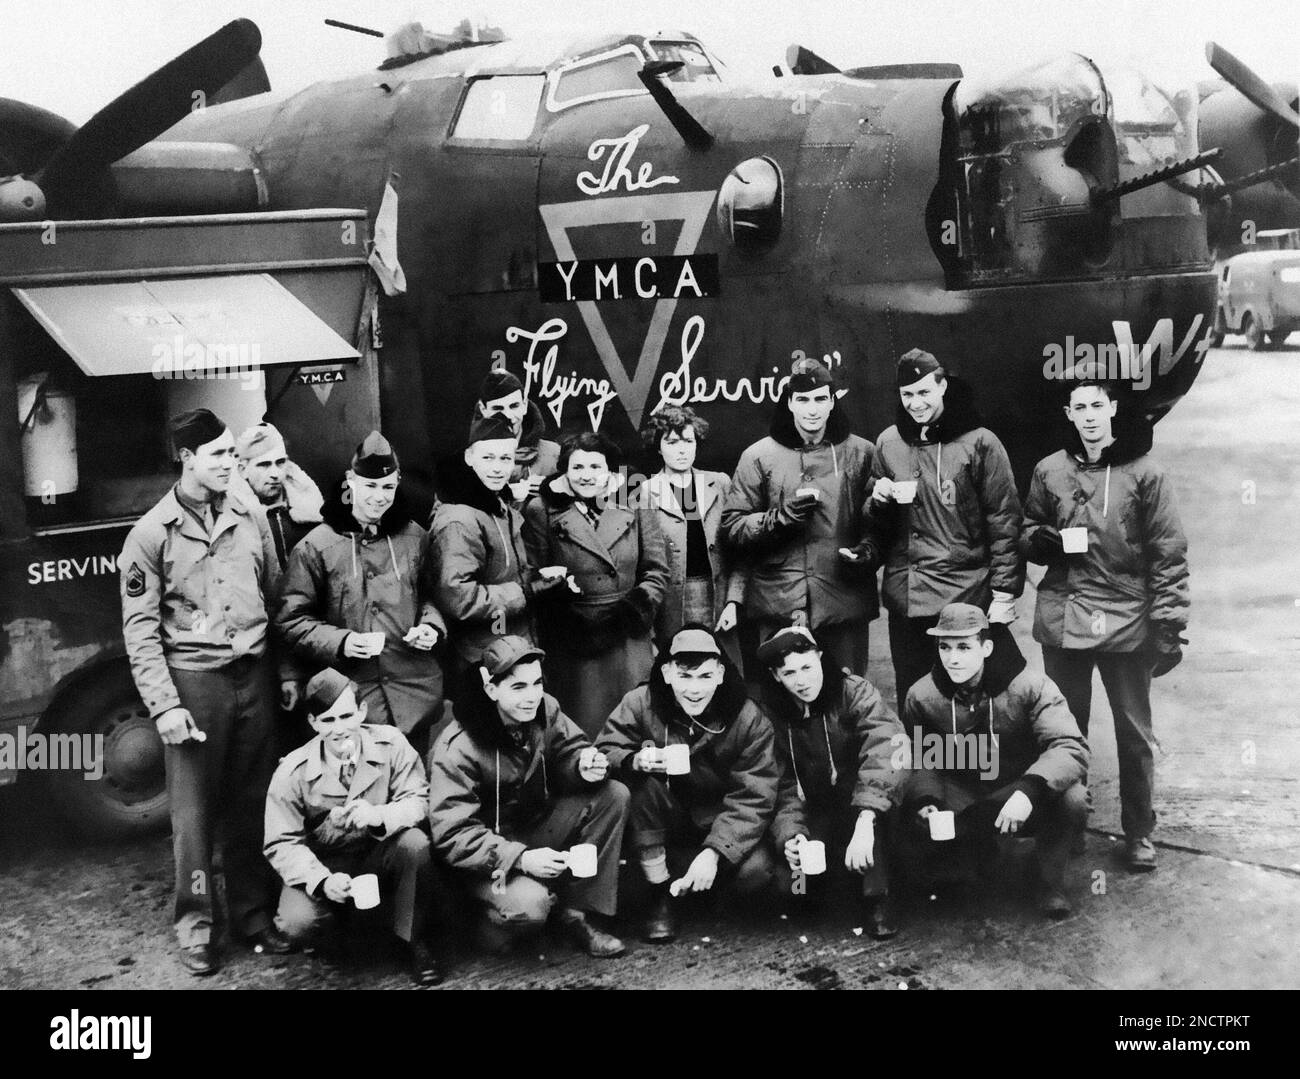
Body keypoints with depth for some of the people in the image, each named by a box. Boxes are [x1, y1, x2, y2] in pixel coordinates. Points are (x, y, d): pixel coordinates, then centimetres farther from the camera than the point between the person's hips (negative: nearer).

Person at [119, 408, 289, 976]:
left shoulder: (250, 516, 6)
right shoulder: (152, 534, -5)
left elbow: (276, 598, 14)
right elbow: (140, 630, -5)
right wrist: (164, 705, -13)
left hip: (253, 674, 3)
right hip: (193, 679, -3)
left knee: (252, 801, 8)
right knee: (195, 808, 1)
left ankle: (253, 912, 21)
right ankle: (195, 924, 13)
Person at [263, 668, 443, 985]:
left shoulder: (390, 743, -14)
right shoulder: (292, 772, -16)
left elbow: (417, 801, -12)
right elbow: (283, 844, -13)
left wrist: (380, 815, -35)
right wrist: (322, 881, -31)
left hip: (380, 856, 1)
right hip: (324, 865, 0)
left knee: (415, 843, -32)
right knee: (297, 923, -29)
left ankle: (413, 940, -8)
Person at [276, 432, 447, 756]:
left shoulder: (414, 537, 9)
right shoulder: (316, 546, -2)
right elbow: (291, 620, -1)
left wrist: (431, 625, 1)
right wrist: (339, 642, -16)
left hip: (414, 693, 3)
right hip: (350, 697, -3)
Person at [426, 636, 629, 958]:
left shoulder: (544, 709, -8)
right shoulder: (456, 750, -25)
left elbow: (568, 749, 5)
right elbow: (453, 835, -26)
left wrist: (584, 765, -22)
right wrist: (519, 858, -36)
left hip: (536, 822, 7)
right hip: (486, 854, -7)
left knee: (613, 796, -14)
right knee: (530, 905, -36)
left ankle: (580, 913, -6)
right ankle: (496, 922, 3)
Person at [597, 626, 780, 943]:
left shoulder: (748, 719, -13)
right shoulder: (640, 704, -12)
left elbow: (753, 799, -16)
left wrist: (713, 852, -28)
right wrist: (634, 761, -38)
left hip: (720, 827, 0)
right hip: (662, 828, 0)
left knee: (757, 873, -27)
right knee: (644, 783, -30)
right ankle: (660, 895, -13)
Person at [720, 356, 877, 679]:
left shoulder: (861, 453, 9)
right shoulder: (759, 456, 5)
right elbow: (731, 528, 2)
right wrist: (782, 516, -12)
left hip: (844, 607, 1)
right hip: (777, 607, -1)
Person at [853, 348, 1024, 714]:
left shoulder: (979, 443, -4)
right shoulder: (888, 444, 9)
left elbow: (1004, 521, -4)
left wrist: (1003, 594, -8)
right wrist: (878, 502, -5)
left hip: (966, 596, -4)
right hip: (905, 598, 4)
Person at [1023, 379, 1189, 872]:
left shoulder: (1144, 473, -3)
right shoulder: (1049, 471, 6)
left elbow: (1168, 555, -4)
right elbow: (1027, 530, 17)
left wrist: (1169, 624, -9)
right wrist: (1040, 540, -7)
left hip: (1127, 622, -2)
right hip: (1062, 619, 3)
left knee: (1134, 734, 5)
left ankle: (1139, 835, 18)